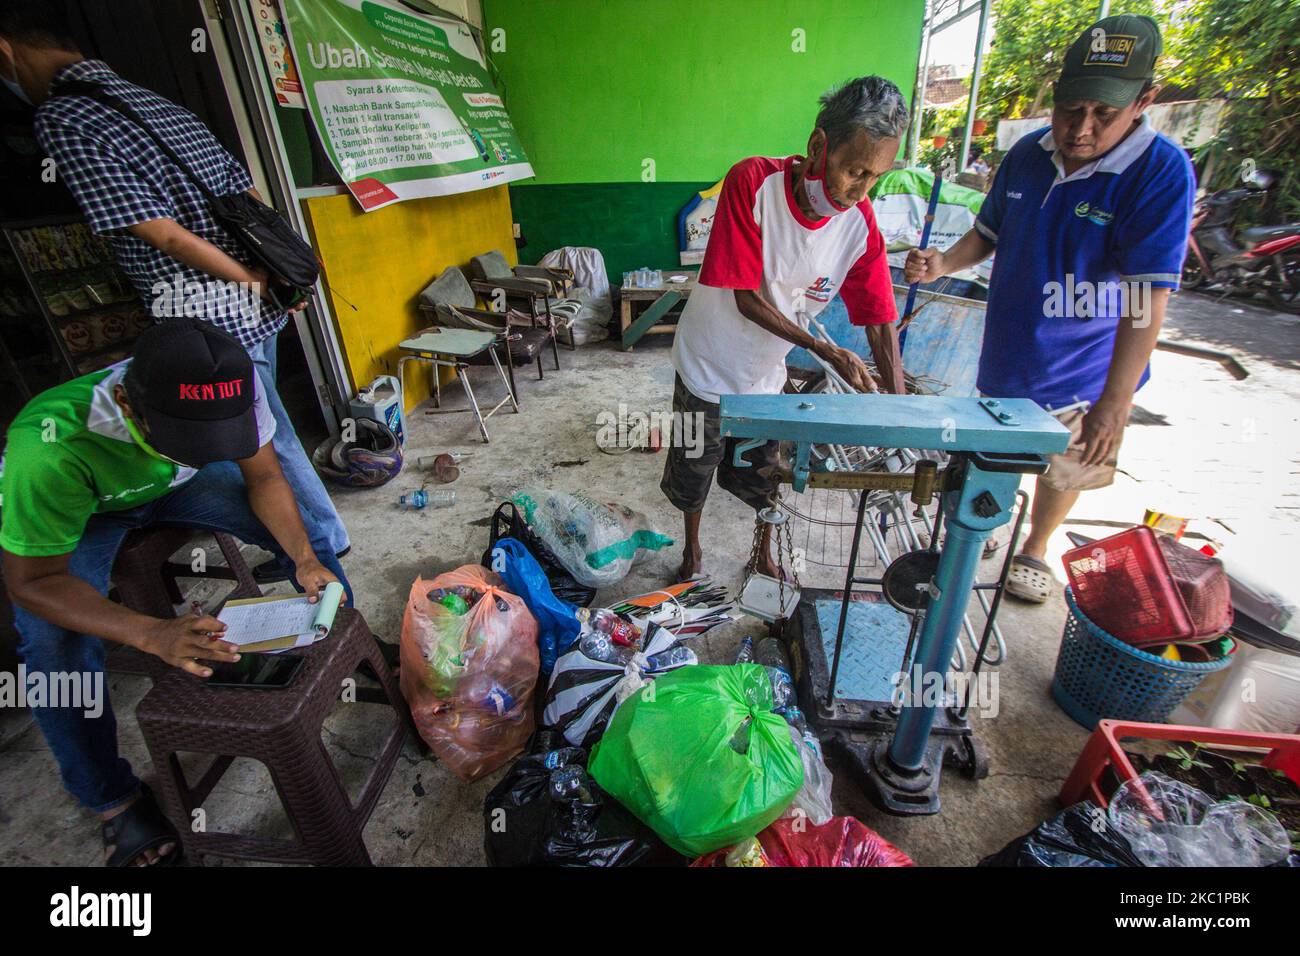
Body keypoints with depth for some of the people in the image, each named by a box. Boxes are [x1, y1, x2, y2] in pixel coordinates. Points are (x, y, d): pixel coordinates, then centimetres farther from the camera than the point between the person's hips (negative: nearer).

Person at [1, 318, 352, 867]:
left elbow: (265, 477, -18)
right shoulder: (52, 446, -43)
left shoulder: (234, 387, -35)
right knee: (55, 646, -22)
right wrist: (153, 635, -47)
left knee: (305, 534, -14)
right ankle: (113, 800, 3)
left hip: (173, 484, 3)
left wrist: (306, 561, -33)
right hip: (71, 506, -2)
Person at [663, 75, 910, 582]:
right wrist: (827, 352, -27)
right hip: (708, 366, -2)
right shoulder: (753, 181, -25)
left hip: (767, 373, 3)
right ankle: (692, 547, 43)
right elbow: (746, 298, -25)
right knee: (693, 471, 15)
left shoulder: (861, 224, -13)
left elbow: (880, 322, -9)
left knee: (765, 476, 15)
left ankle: (766, 555, 43)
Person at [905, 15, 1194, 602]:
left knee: (1063, 470, 16)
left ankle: (1034, 552, 41)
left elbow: (1147, 299, -24)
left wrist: (1115, 402, -28)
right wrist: (942, 264, -10)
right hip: (1004, 354, 4)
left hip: (1079, 372, -3)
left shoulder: (1161, 173, -19)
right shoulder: (1028, 155, -4)